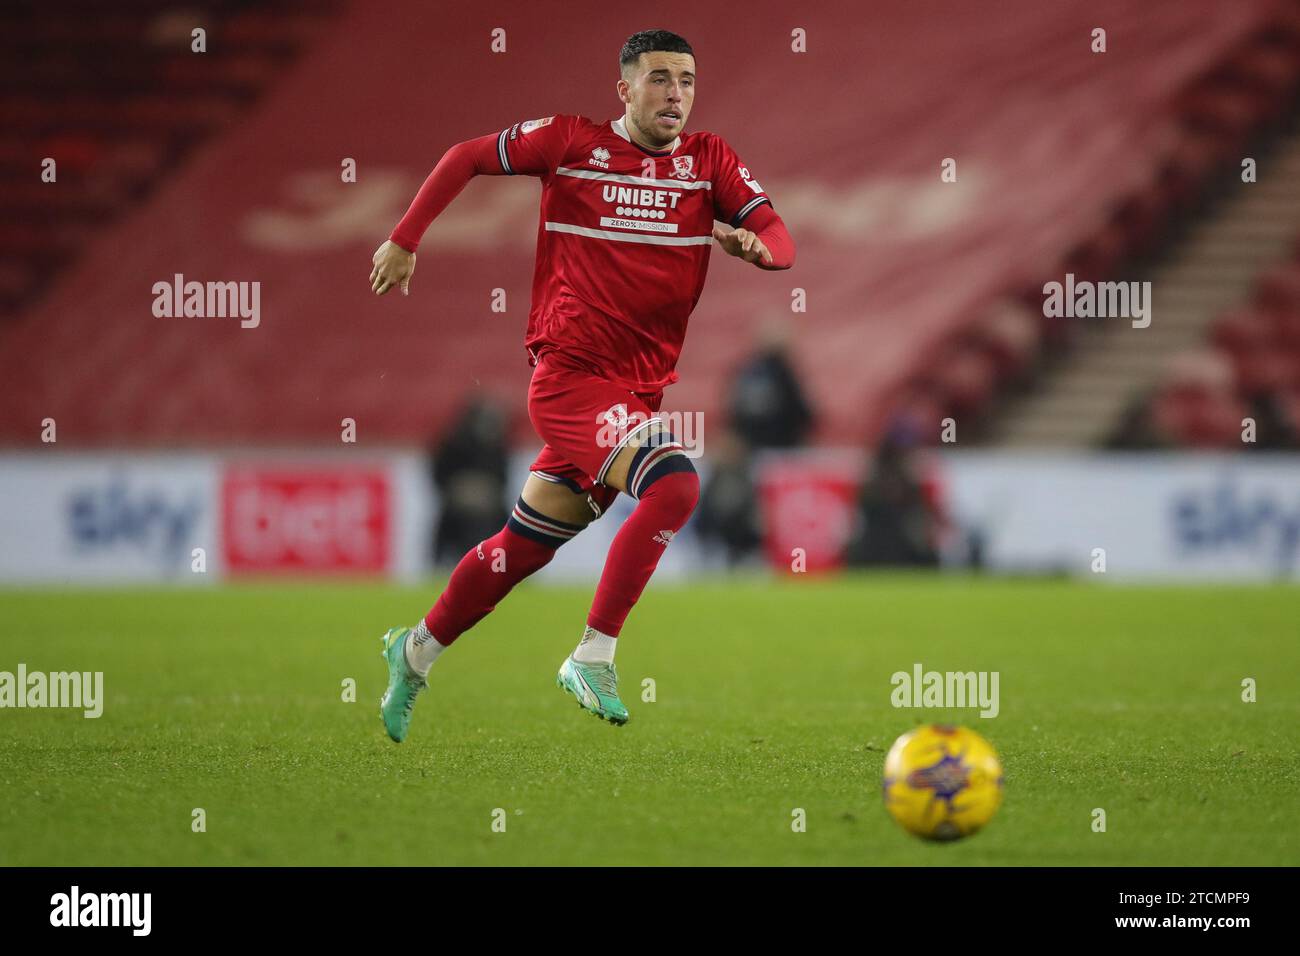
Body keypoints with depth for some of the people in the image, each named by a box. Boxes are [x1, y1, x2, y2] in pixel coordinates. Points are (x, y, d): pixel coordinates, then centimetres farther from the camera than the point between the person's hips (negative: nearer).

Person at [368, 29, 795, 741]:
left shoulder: (709, 160, 6)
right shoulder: (571, 142, -3)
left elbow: (780, 241, -1)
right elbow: (465, 158, 9)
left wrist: (753, 244, -24)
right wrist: (404, 241, 5)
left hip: (636, 393, 5)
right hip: (571, 375, -5)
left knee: (523, 548, 14)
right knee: (674, 486, -27)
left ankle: (415, 653, 35)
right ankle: (593, 657, -19)